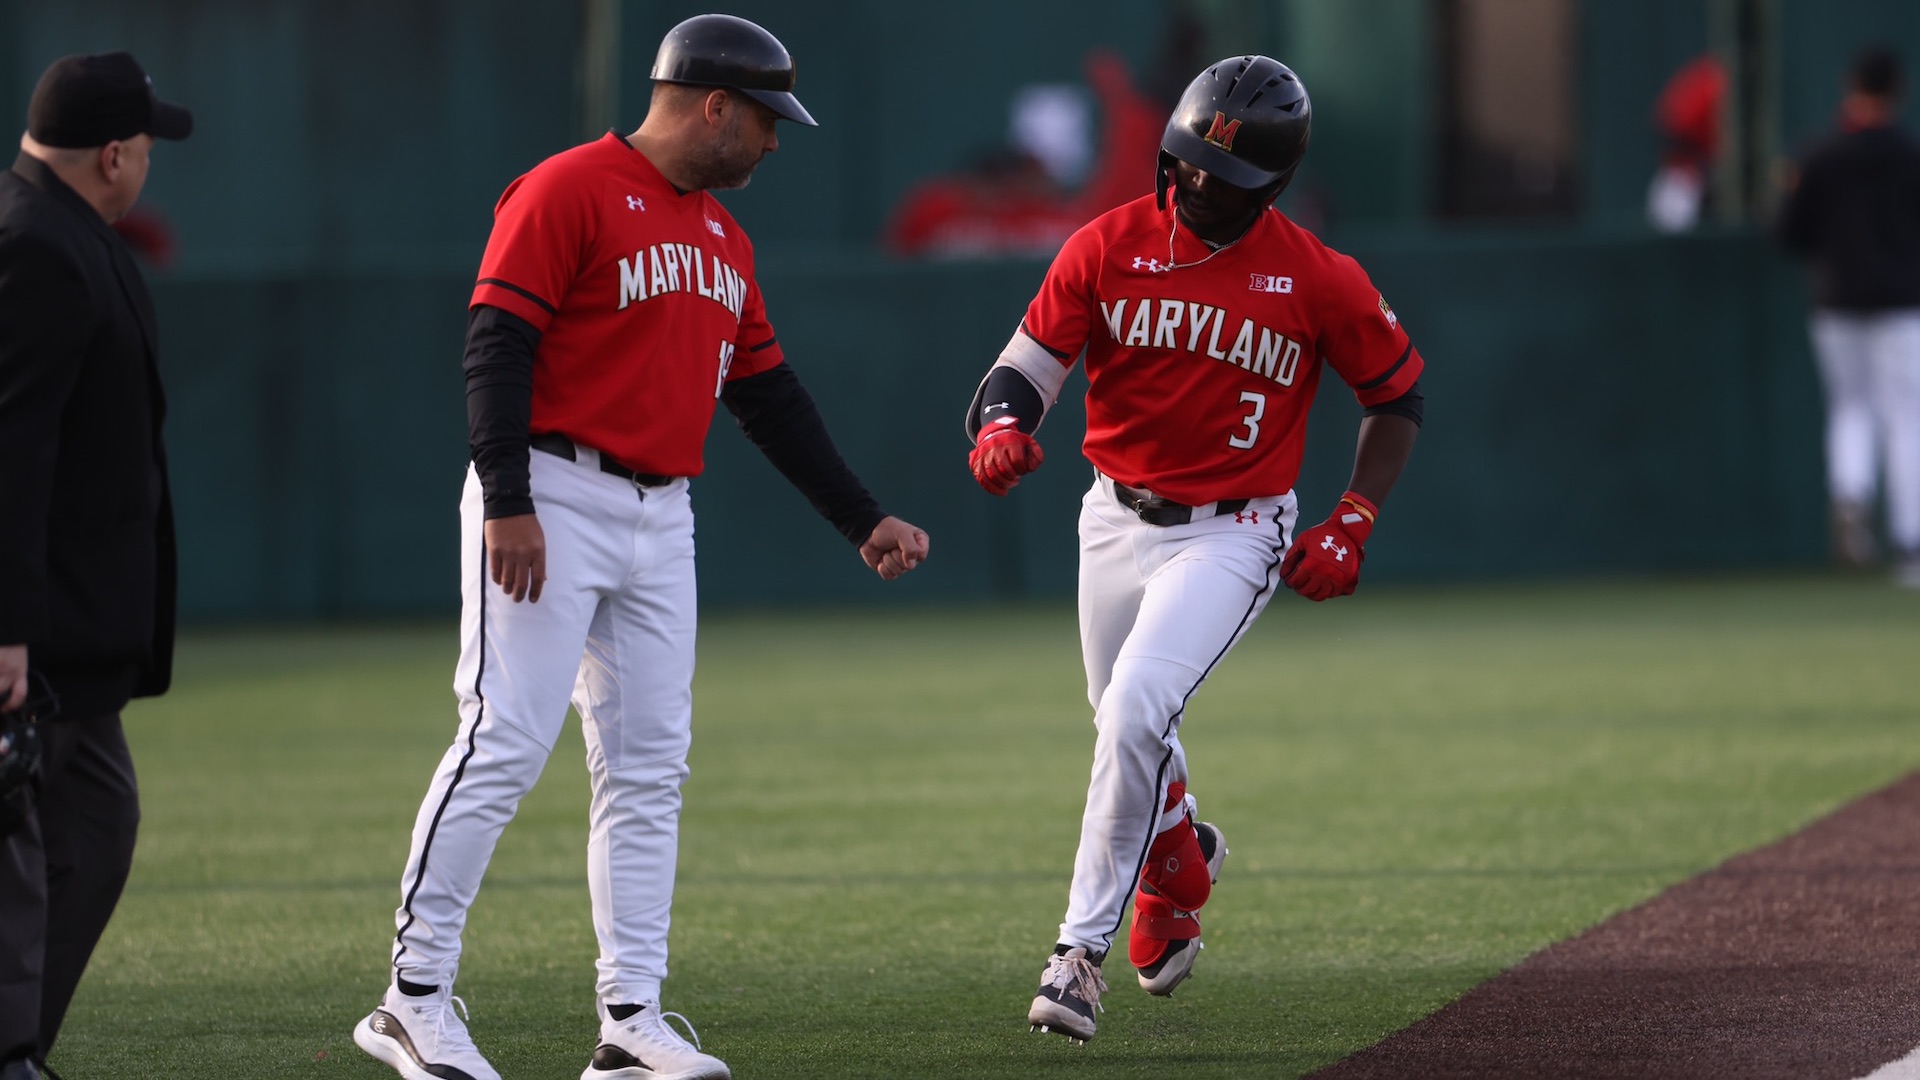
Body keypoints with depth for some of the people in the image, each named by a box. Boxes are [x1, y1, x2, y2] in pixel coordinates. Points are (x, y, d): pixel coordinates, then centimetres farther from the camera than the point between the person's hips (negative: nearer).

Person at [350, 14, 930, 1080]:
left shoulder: (720, 235, 18)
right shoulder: (566, 192, -8)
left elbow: (768, 393, 22)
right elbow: (496, 346, -15)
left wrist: (862, 520, 19)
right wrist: (506, 503, -23)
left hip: (660, 518, 8)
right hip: (551, 504, -8)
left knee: (648, 770, 5)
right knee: (505, 743, -13)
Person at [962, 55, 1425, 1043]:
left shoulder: (1318, 280, -11)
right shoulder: (1109, 247, -7)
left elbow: (1398, 395, 3)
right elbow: (1025, 367, -6)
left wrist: (1353, 523, -6)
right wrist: (999, 426, -29)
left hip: (1232, 534, -4)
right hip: (1116, 519, 4)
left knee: (1134, 713, -23)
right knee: (1128, 730, 18)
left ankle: (1081, 951, -17)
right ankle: (1180, 867, 52)